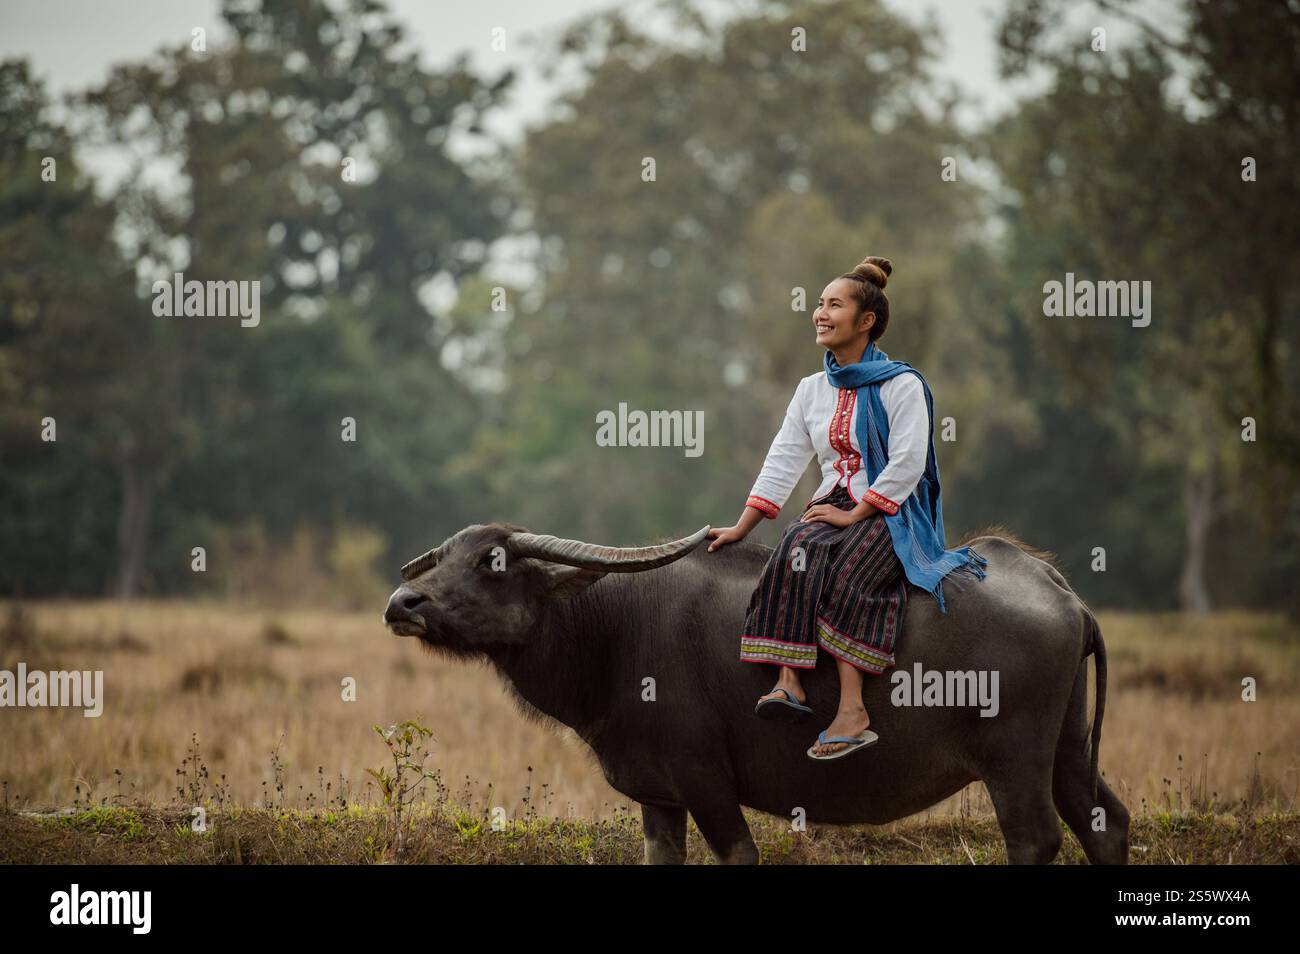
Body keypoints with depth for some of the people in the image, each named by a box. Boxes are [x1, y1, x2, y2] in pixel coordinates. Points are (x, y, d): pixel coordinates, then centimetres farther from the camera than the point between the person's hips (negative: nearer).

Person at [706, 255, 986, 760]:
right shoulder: (812, 390, 16)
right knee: (797, 549, -30)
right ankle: (789, 684, -44)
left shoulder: (901, 386, -3)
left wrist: (853, 515, -16)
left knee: (848, 573, -35)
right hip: (834, 505, 5)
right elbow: (783, 460, 12)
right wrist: (742, 527, 3)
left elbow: (906, 464, -12)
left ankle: (852, 710, -44)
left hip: (893, 513, -5)